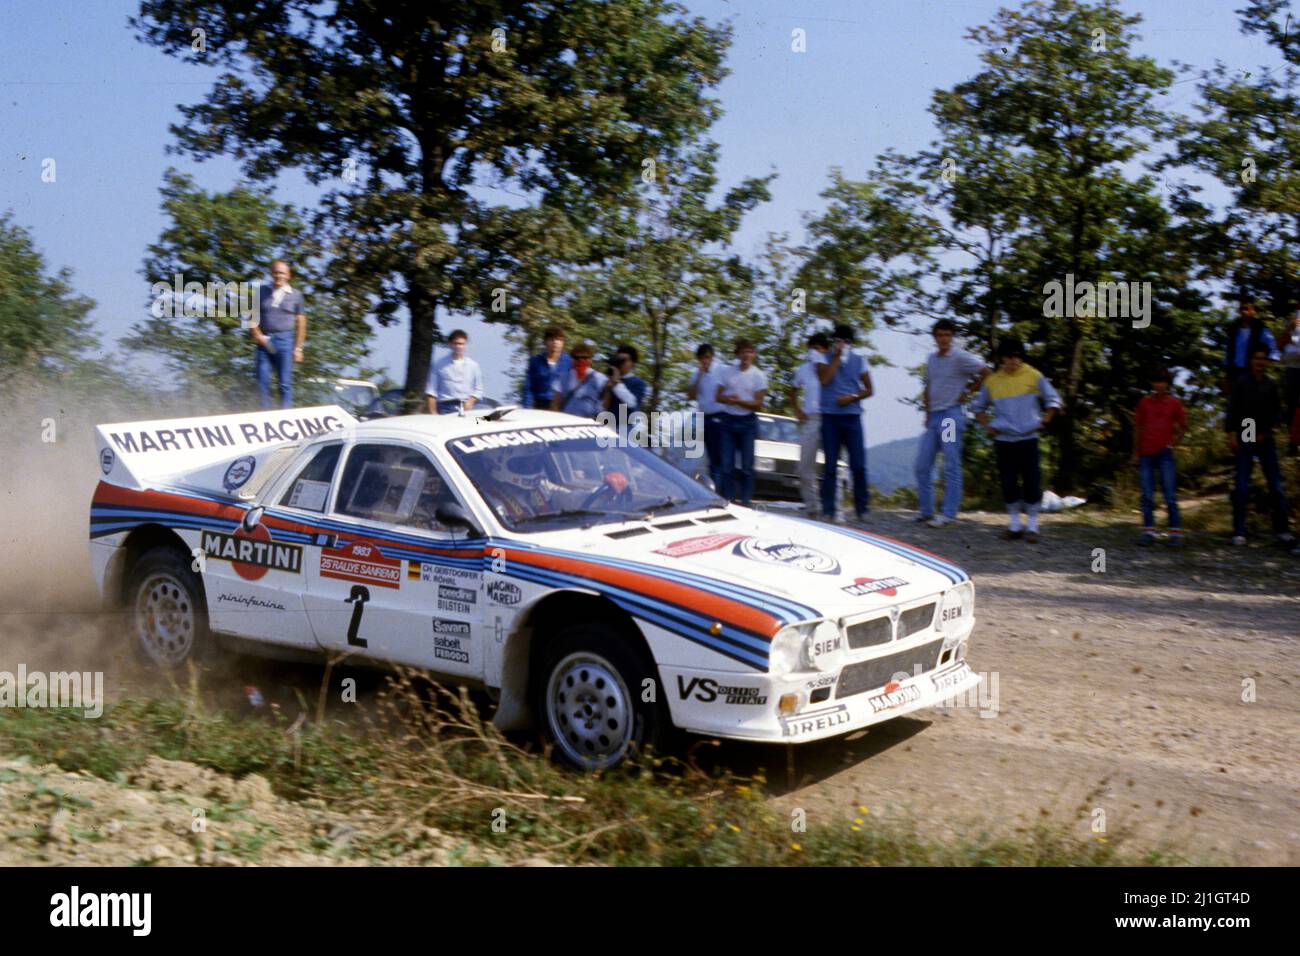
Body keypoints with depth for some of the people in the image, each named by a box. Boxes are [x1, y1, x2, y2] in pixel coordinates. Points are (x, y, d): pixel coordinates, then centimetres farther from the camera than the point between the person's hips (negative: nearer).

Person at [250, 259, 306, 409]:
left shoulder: (295, 295, 6)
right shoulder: (262, 292, 10)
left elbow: (301, 323, 6)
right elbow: (253, 318, 9)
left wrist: (298, 348, 2)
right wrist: (258, 335, -7)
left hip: (284, 340, -2)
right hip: (264, 341, 2)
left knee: (285, 383, -2)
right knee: (262, 382, 1)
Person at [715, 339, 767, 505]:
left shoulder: (759, 375, -2)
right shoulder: (727, 372, 5)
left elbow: (758, 405, -5)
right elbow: (719, 397, 4)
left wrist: (738, 400, -16)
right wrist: (728, 399, -17)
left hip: (748, 422, -2)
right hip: (729, 421, 2)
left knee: (747, 466, -1)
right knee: (727, 465, 2)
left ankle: (745, 503, 4)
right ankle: (728, 501, 8)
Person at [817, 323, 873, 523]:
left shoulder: (859, 361, 9)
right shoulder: (825, 359, 5)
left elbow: (868, 389, 8)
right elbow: (824, 379, -14)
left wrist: (852, 397, -10)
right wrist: (837, 357, -10)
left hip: (852, 417, 1)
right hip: (830, 417, -1)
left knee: (858, 465, -3)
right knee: (830, 465, 0)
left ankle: (862, 507, 10)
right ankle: (829, 510, 4)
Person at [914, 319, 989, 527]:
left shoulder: (960, 358, -7)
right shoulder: (931, 359, 14)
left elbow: (985, 373, -12)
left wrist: (967, 393, -5)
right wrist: (927, 413, 14)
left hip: (951, 416, -7)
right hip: (934, 417, 7)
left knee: (951, 467, -4)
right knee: (922, 465, 6)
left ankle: (948, 514, -2)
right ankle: (925, 510, 14)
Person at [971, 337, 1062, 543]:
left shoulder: (1034, 376, -2)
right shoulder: (992, 381, 4)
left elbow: (1053, 400, 7)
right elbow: (978, 407, 18)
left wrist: (1044, 421, -1)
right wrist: (988, 425, 6)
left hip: (1028, 438, -2)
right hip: (1004, 440, 2)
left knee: (1031, 481, -3)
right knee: (1009, 482, 5)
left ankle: (1033, 526, 5)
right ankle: (1014, 525, 15)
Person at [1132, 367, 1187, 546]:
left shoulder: (1175, 403, 3)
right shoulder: (1145, 402, 6)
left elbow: (1183, 427, 13)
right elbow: (1138, 428, 10)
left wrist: (1172, 443, 1)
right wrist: (1135, 453, 8)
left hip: (1164, 453, -2)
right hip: (1146, 454, 2)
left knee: (1170, 495, -4)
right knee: (1147, 496, 3)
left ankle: (1175, 533, -2)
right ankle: (1148, 532, 8)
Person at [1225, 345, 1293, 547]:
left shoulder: (1271, 386, 7)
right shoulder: (1241, 383, -1)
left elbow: (1275, 414, 11)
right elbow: (1232, 411, -3)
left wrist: (1265, 433, -2)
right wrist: (1231, 434, -12)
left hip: (1265, 439, 3)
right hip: (1244, 439, -3)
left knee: (1276, 485, 0)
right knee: (1242, 486, -5)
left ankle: (1282, 529, 5)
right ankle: (1239, 532, -2)